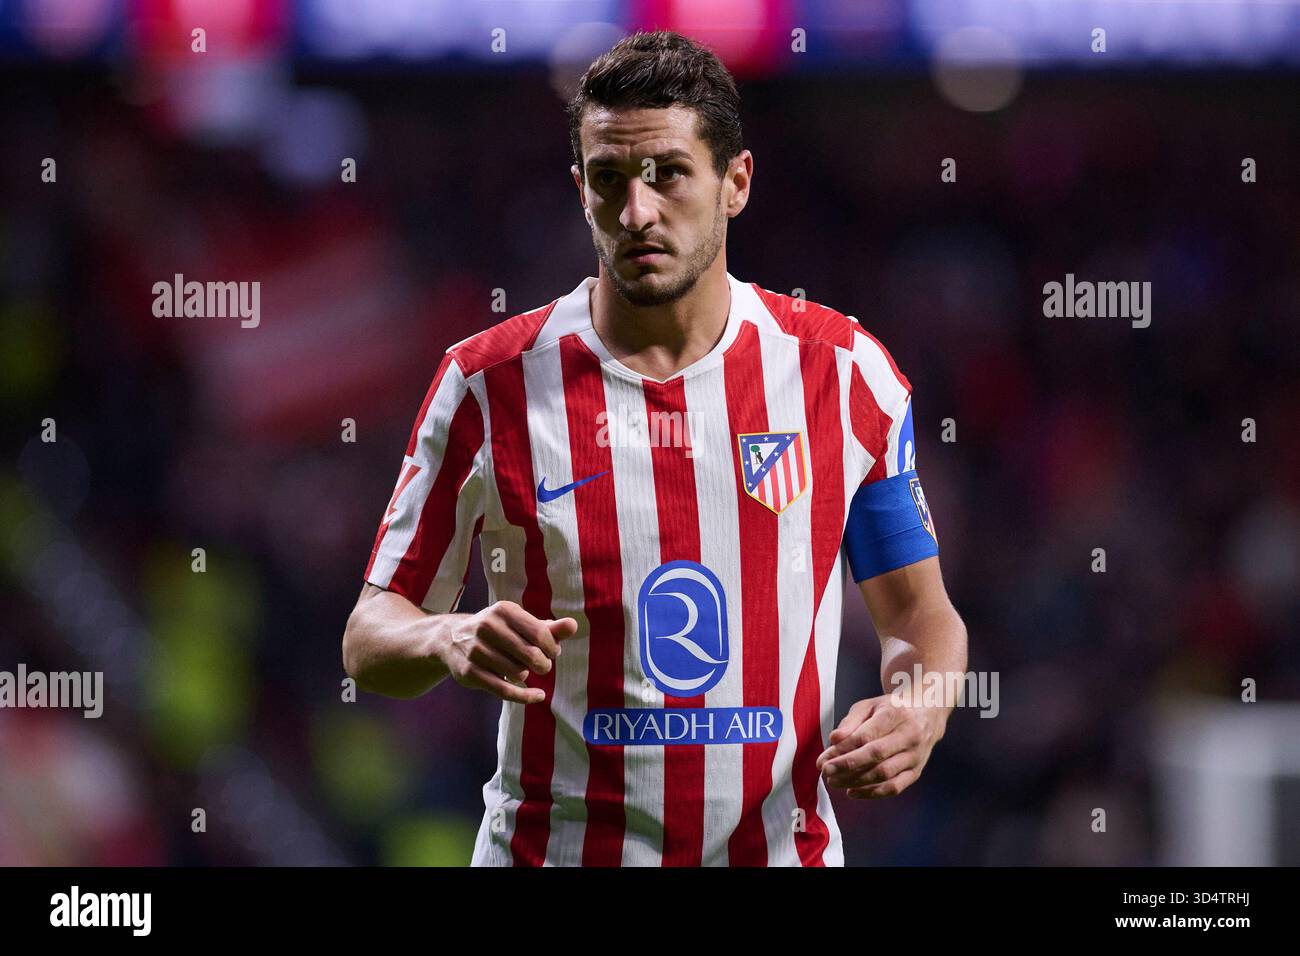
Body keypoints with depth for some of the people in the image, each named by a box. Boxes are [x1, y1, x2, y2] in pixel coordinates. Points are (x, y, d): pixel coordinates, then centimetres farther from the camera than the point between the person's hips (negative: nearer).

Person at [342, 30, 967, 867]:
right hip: (550, 849, -1)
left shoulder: (845, 373, -3)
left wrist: (919, 711, -13)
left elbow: (917, 610, 8)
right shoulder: (487, 385, -6)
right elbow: (370, 640, -2)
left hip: (783, 848, 1)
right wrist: (450, 640, -23)